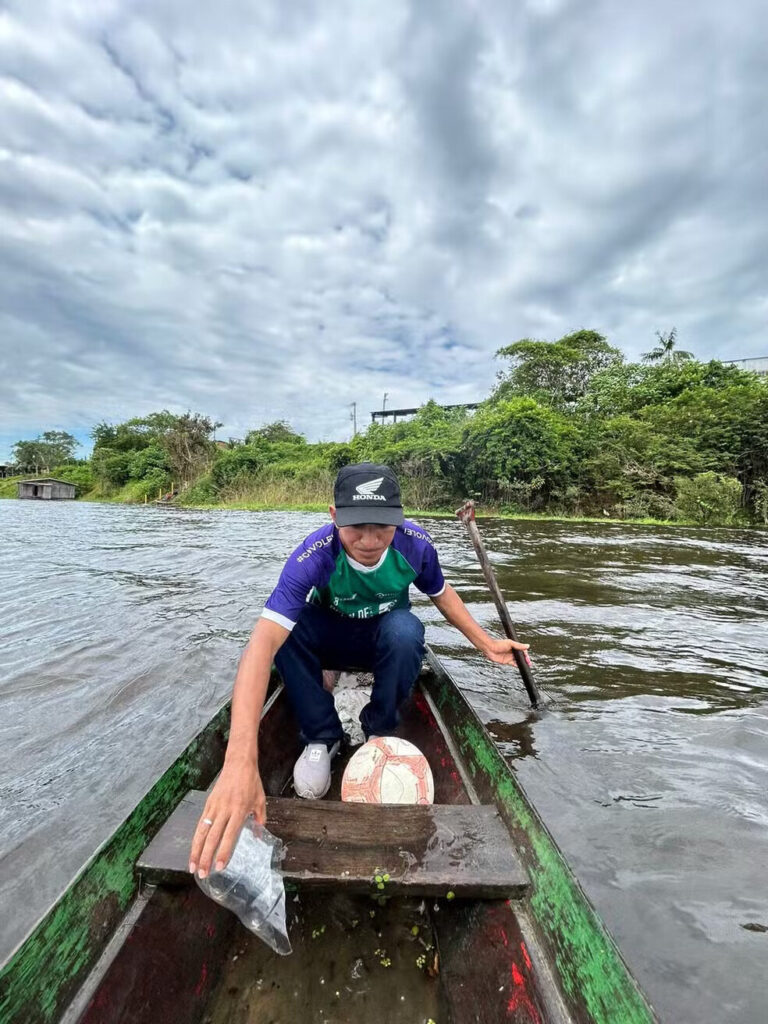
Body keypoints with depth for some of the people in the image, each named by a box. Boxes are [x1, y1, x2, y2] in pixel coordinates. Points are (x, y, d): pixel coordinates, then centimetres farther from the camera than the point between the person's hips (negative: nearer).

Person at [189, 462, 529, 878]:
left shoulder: (415, 544, -25)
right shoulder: (314, 555, -35)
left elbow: (441, 593, -2)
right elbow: (262, 643, -46)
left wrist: (487, 645, -5)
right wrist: (240, 761, -56)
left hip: (386, 637, 1)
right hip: (328, 638, 0)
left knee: (405, 629, -34)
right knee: (283, 628, -31)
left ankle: (379, 733, -6)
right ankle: (321, 738, -8)